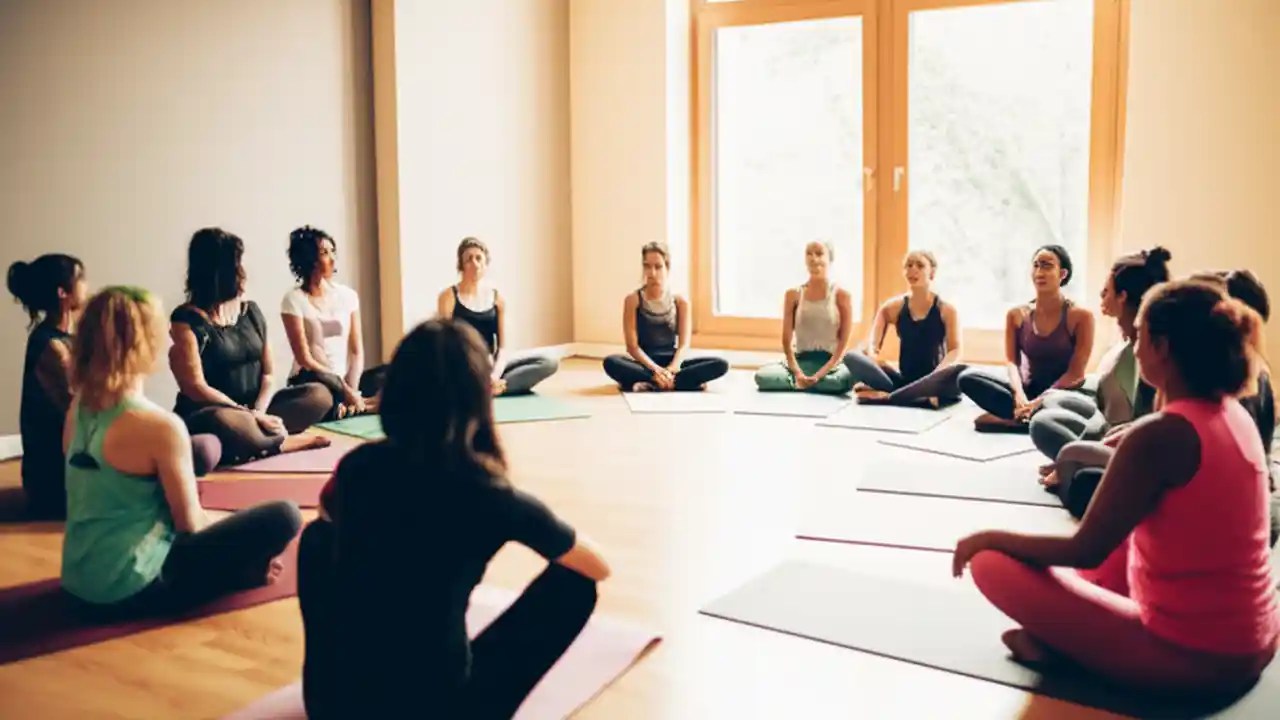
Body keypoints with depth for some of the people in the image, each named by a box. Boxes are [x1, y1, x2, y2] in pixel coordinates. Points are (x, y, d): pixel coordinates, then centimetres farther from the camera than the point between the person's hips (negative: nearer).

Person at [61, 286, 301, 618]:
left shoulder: (78, 408, 3)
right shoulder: (160, 425, -20)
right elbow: (190, 522, -11)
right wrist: (234, 549, 8)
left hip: (81, 582, 8)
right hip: (131, 589, -8)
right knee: (283, 517, -9)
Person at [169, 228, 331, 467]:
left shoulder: (251, 310, 10)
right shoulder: (187, 320, -8)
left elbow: (268, 373, 7)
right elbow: (195, 387, -15)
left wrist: (259, 412, -13)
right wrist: (252, 416, -19)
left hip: (253, 409, 6)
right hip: (207, 415, -6)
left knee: (319, 395, -11)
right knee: (226, 423, -41)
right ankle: (286, 442, -16)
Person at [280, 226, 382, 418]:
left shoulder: (347, 295, 7)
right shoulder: (294, 300, -6)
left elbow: (357, 351, 3)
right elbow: (304, 359, -11)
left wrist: (351, 390, -13)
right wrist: (347, 391, -16)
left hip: (344, 380, 4)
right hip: (312, 381, -4)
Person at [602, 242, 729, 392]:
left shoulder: (681, 301, 3)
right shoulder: (633, 300, -2)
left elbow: (683, 344, -5)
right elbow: (632, 346, -8)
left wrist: (671, 369, -26)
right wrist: (655, 369, -24)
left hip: (672, 363, 2)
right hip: (645, 365, -2)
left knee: (720, 364, -22)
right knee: (611, 363, -34)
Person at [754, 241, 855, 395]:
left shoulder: (841, 295, -1)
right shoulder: (793, 295, 4)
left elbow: (844, 343, -5)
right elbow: (787, 340, 0)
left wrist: (820, 374, -18)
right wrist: (797, 373, -16)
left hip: (830, 362, 0)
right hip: (800, 360, 0)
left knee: (845, 380, -38)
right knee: (762, 376, -29)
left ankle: (795, 384, -14)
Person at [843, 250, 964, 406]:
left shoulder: (946, 310, 1)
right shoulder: (893, 307, 7)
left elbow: (955, 351, -10)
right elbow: (871, 345, 1)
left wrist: (936, 378, -31)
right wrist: (874, 358, -25)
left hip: (931, 382, -2)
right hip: (904, 380, 2)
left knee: (961, 371, -37)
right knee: (852, 357, -19)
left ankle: (887, 397, -33)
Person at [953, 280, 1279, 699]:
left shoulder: (1159, 434, -23)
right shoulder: (1236, 416, 3)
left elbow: (1085, 551, -17)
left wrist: (989, 536, -5)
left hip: (1191, 656, -9)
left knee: (992, 563, -10)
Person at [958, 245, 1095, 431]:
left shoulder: (1080, 316, -4)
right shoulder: (1017, 315, 6)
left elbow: (1075, 373, -10)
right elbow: (1012, 362, -2)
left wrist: (1040, 401, -23)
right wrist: (1019, 395, -24)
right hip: (1027, 392, 4)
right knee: (968, 377, -22)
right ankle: (1029, 417, -29)